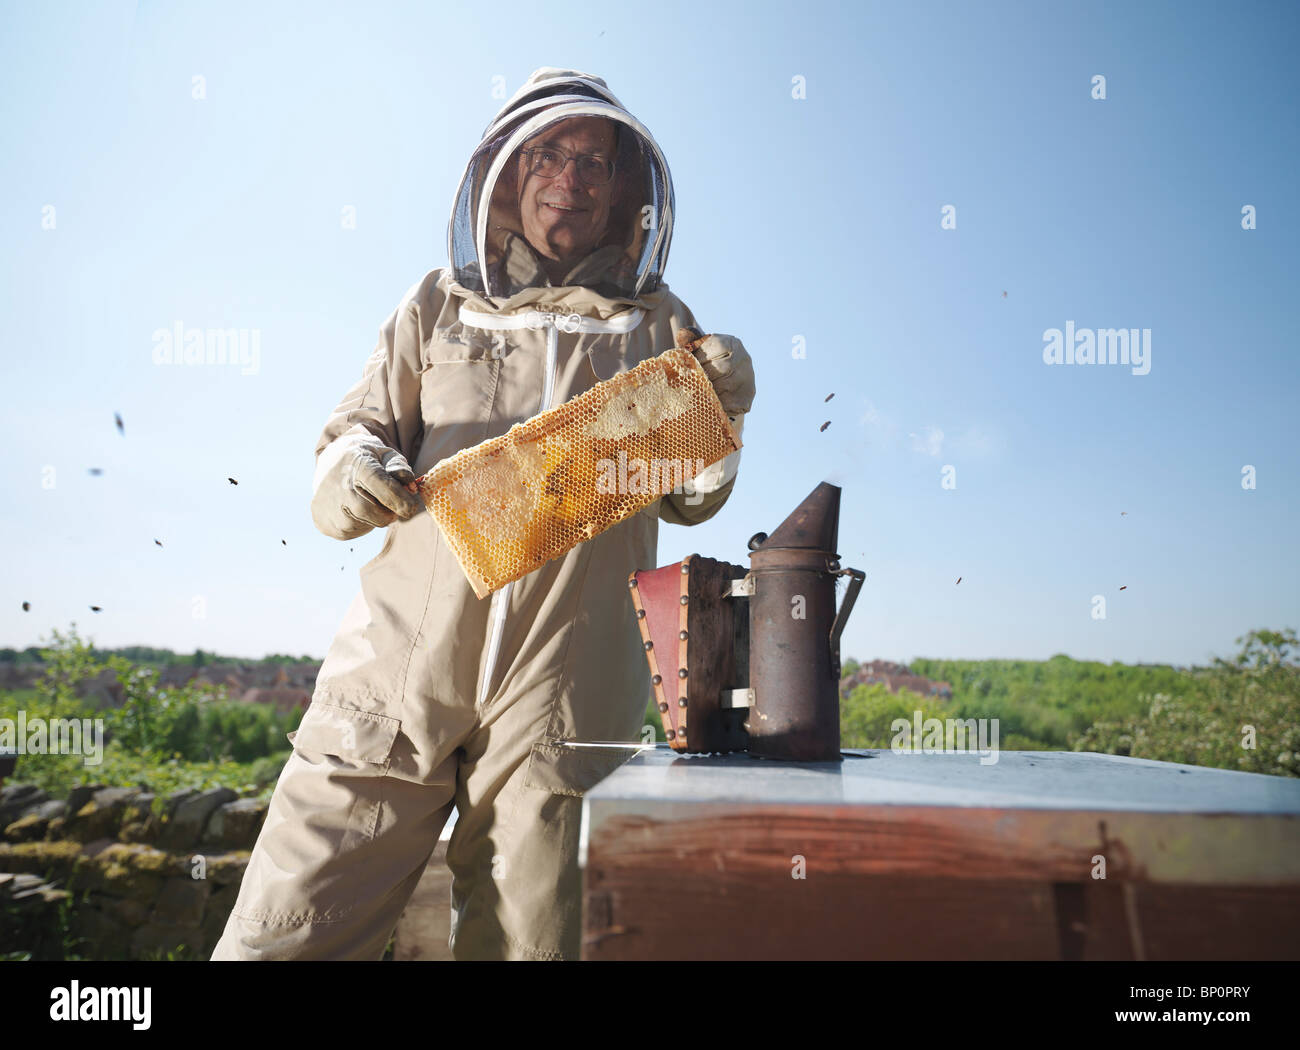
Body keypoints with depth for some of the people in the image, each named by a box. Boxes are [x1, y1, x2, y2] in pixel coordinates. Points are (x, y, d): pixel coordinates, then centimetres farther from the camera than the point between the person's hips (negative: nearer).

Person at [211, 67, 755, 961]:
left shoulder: (655, 324, 14)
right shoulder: (441, 304, 14)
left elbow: (686, 498, 14)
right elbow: (357, 430, 17)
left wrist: (717, 415, -6)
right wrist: (353, 467, -7)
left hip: (564, 689, 0)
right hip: (402, 662, 1)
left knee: (527, 942, 6)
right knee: (283, 936, -4)